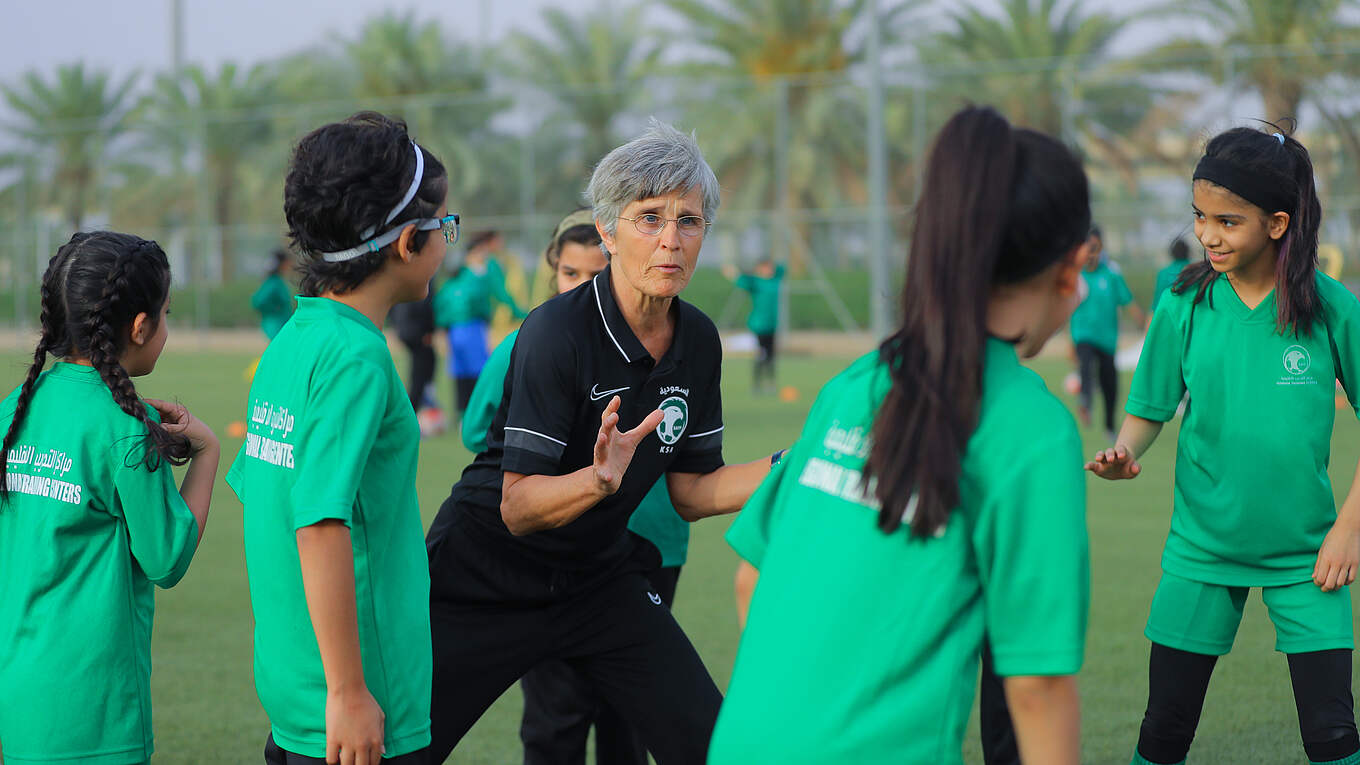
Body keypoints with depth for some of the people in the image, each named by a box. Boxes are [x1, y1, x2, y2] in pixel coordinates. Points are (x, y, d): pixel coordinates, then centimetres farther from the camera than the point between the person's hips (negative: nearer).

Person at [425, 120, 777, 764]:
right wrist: (601, 478, -41)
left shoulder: (698, 342, -1)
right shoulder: (556, 332, -22)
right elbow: (517, 508, -24)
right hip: (487, 583, -6)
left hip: (601, 579, 6)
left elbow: (690, 492, 7)